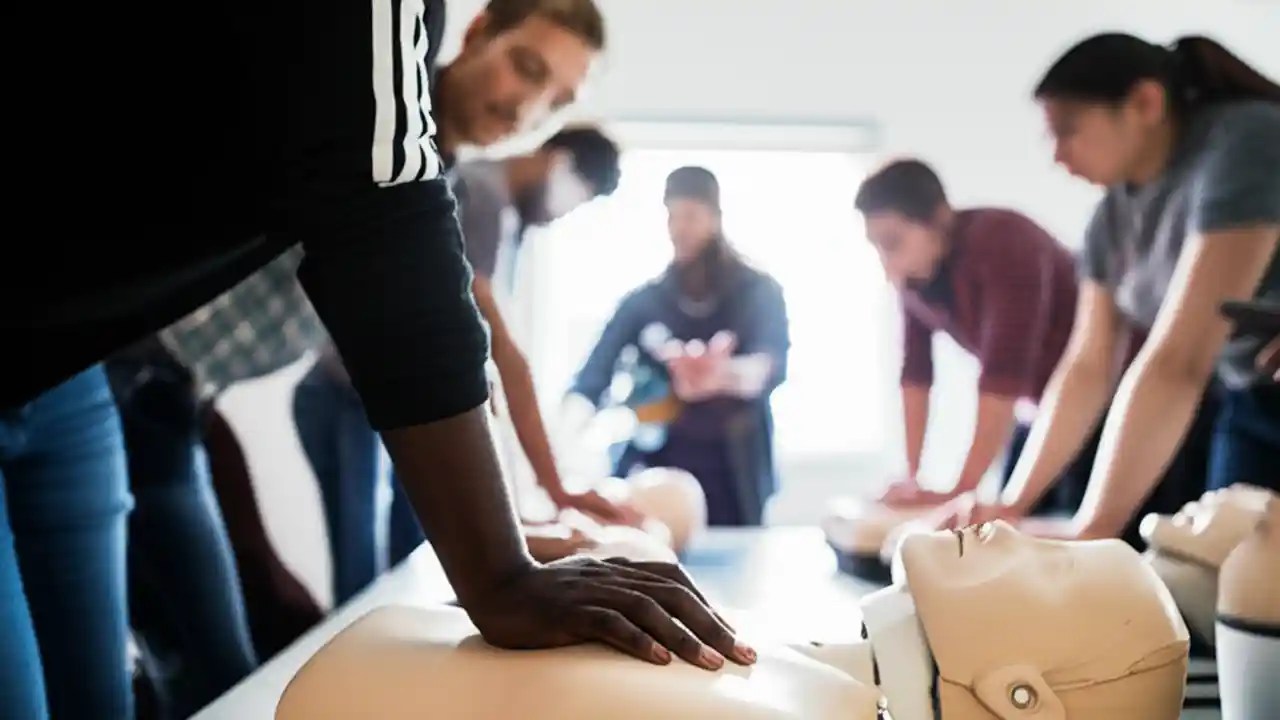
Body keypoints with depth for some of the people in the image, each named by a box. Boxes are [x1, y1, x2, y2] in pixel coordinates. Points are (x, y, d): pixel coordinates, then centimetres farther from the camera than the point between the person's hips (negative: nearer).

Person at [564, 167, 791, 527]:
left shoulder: (758, 292, 2)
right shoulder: (643, 301, 6)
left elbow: (773, 364, -17)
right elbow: (591, 380, -4)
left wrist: (725, 375, -40)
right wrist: (566, 437, -26)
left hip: (732, 477, -1)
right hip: (657, 473, 1)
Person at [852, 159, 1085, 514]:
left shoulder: (1002, 243, -27)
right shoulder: (916, 271, -4)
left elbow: (1004, 373, -33)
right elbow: (915, 371, -1)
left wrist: (961, 491, -34)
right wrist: (912, 476, -5)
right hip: (1043, 408, 7)